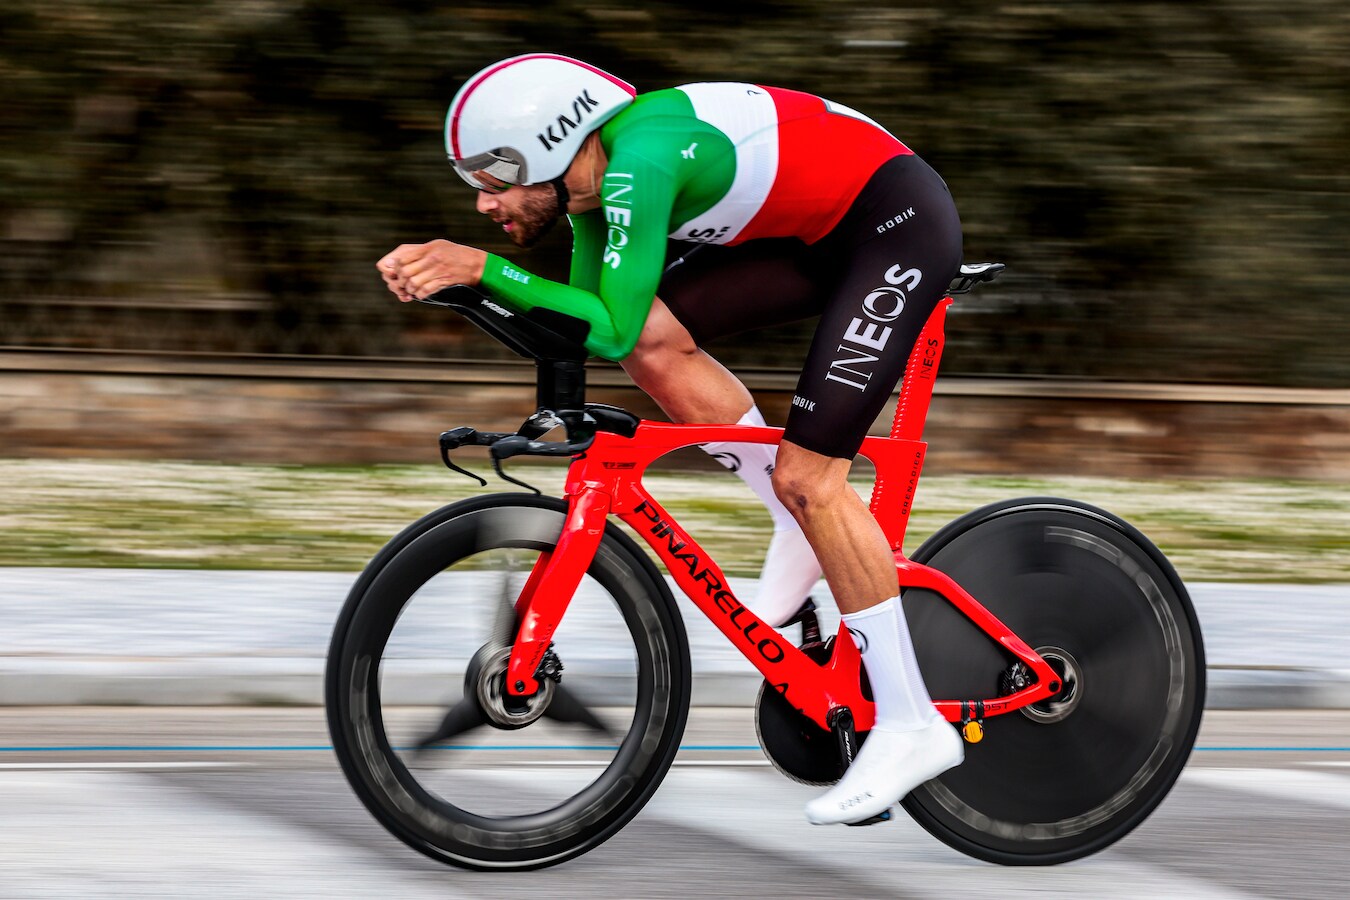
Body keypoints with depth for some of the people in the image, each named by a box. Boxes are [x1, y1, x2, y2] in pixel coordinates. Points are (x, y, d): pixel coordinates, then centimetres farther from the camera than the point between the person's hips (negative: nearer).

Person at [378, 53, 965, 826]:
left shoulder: (640, 160, -28)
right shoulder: (591, 178, -1)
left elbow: (611, 326, -30)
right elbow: (583, 319, 5)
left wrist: (484, 267, -30)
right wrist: (444, 273, -7)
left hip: (901, 220, -9)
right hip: (816, 229, 9)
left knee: (806, 476, -15)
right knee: (656, 341, -6)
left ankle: (912, 727, -7)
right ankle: (805, 535, 7)